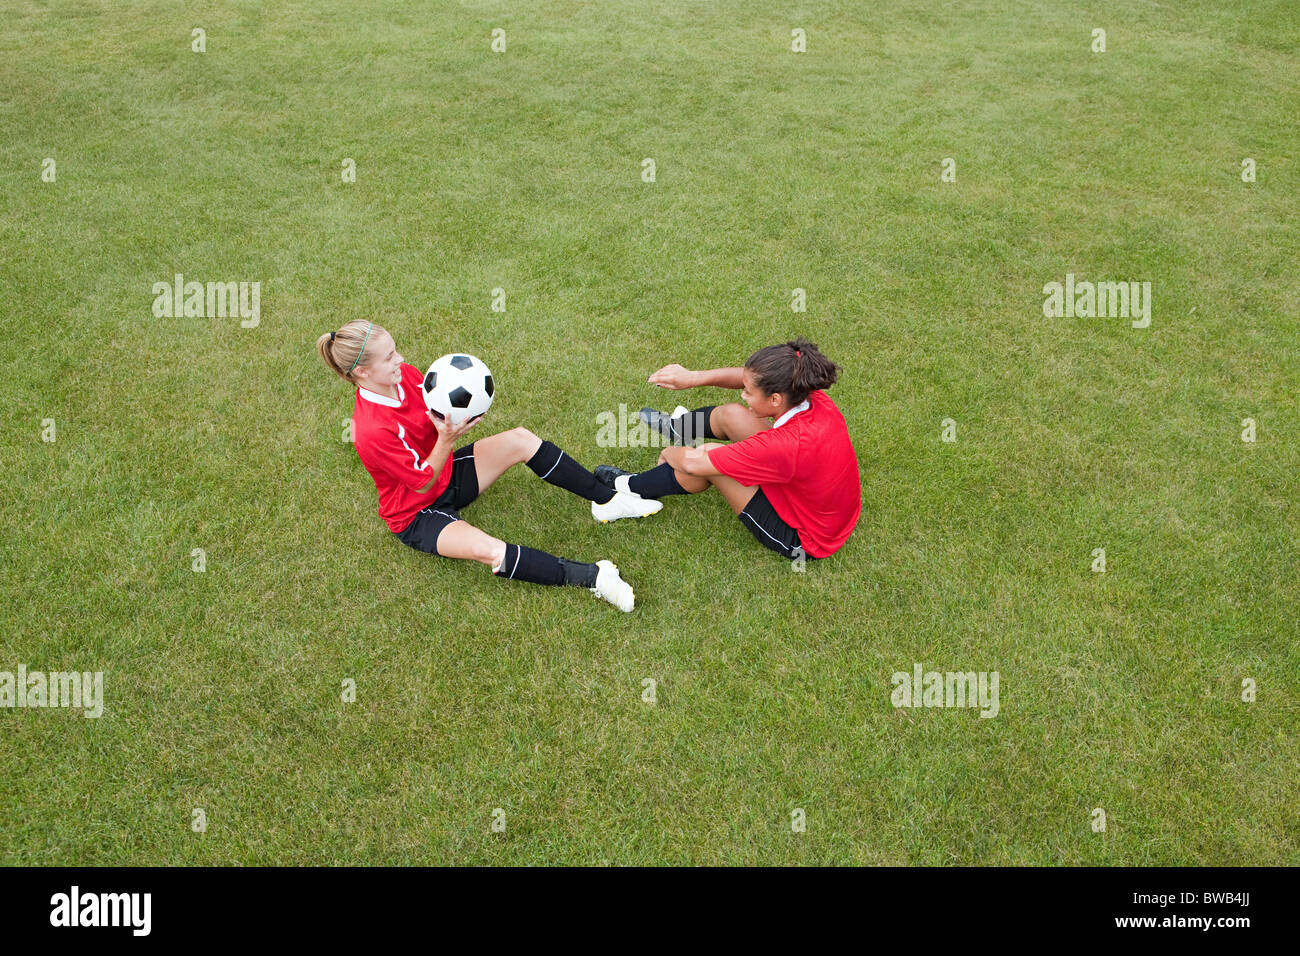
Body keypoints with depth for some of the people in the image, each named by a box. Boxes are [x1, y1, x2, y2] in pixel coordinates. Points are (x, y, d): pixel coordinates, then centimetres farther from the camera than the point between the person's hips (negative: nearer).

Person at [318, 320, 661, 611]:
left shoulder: (404, 375, -10)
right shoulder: (372, 432, -33)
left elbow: (440, 414, 0)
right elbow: (423, 482, -24)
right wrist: (446, 439, -38)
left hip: (447, 474, 8)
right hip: (417, 512, -8)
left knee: (520, 439, -12)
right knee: (491, 552, -35)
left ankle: (606, 499, -6)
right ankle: (591, 577, -32)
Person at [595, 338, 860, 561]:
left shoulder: (788, 445, -41)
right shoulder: (814, 399, -19)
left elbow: (693, 462, -30)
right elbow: (749, 377, 1)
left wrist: (670, 454, -7)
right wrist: (693, 378, -10)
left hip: (804, 541, -7)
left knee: (706, 454, -15)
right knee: (731, 414, 4)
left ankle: (632, 488, 13)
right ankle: (676, 426, 39)